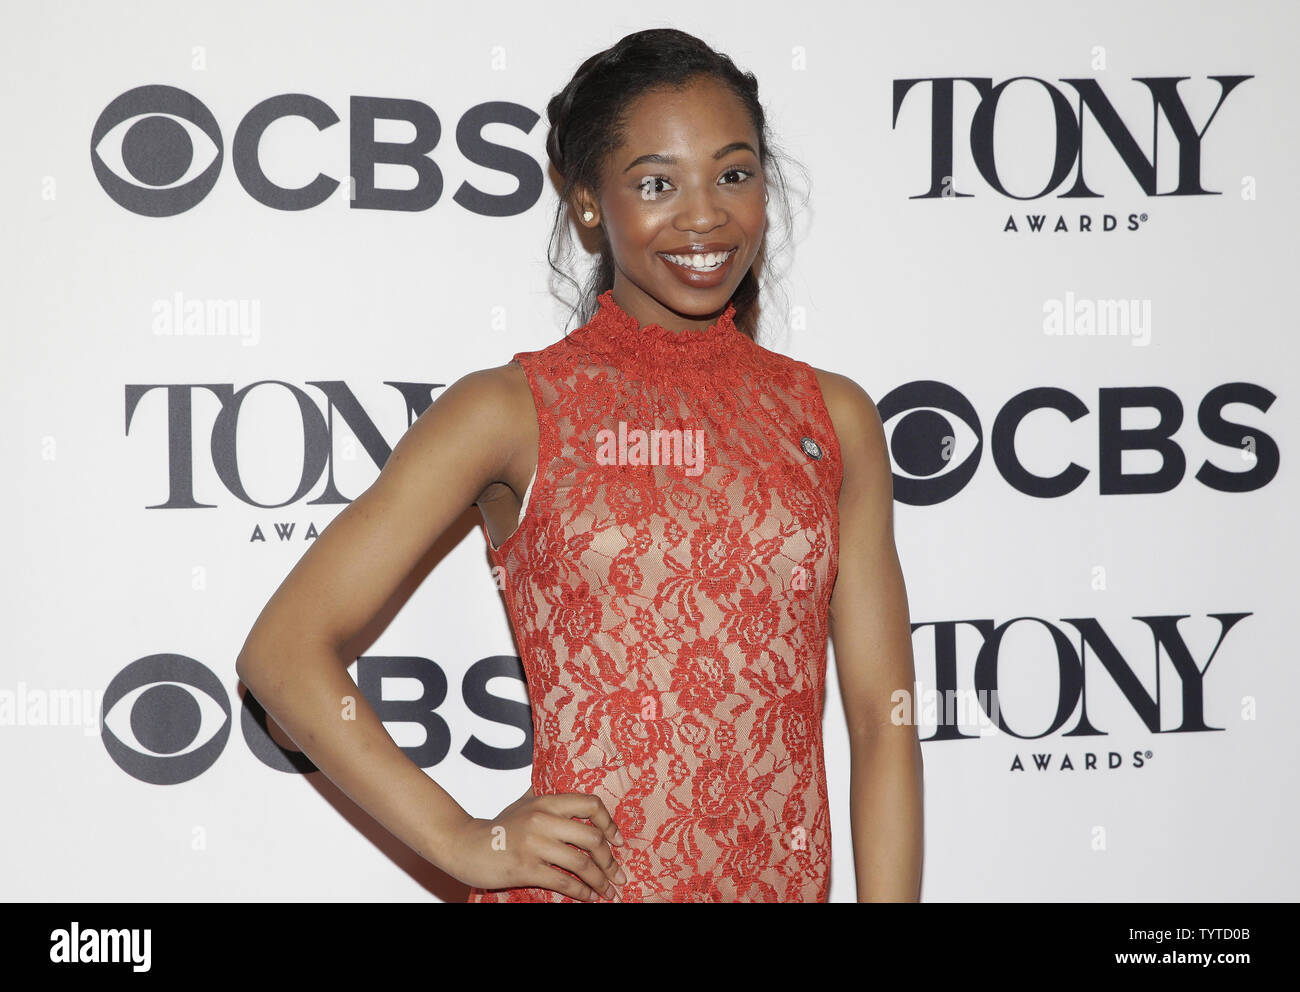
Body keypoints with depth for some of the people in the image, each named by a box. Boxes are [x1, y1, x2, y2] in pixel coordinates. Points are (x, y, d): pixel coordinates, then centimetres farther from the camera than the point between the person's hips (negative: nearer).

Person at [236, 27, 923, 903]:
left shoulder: (835, 418, 4)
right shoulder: (512, 411, -5)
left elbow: (884, 718, 2)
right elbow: (284, 650, -7)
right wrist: (466, 841, -12)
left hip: (785, 881, 3)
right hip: (576, 883, -3)